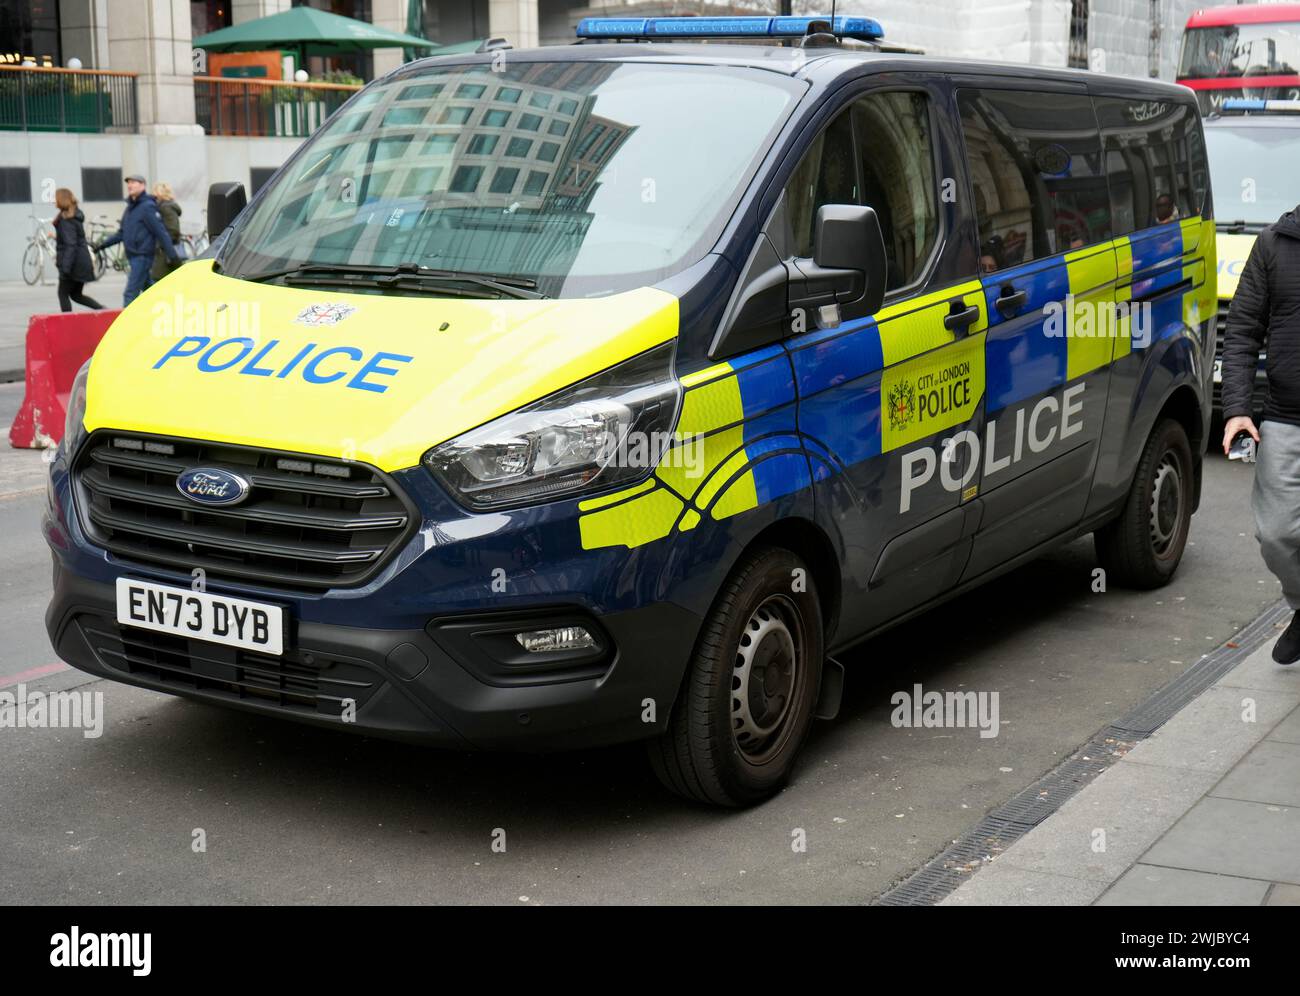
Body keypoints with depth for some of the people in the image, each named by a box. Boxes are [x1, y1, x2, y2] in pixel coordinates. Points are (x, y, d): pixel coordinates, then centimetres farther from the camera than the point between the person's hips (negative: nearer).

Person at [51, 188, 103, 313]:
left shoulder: (66, 220, -16)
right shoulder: (76, 215, 12)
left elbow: (70, 245, -22)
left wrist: (65, 267, -24)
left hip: (74, 264, -9)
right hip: (82, 263, 9)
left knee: (63, 294, 1)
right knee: (76, 295, 17)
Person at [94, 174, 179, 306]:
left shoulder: (148, 207, -12)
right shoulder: (130, 207, 14)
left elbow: (161, 232, -16)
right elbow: (122, 233, 20)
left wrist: (173, 256, -19)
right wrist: (103, 244, 12)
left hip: (143, 255, -9)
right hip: (133, 255, 9)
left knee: (131, 293, -10)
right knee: (149, 290, 17)